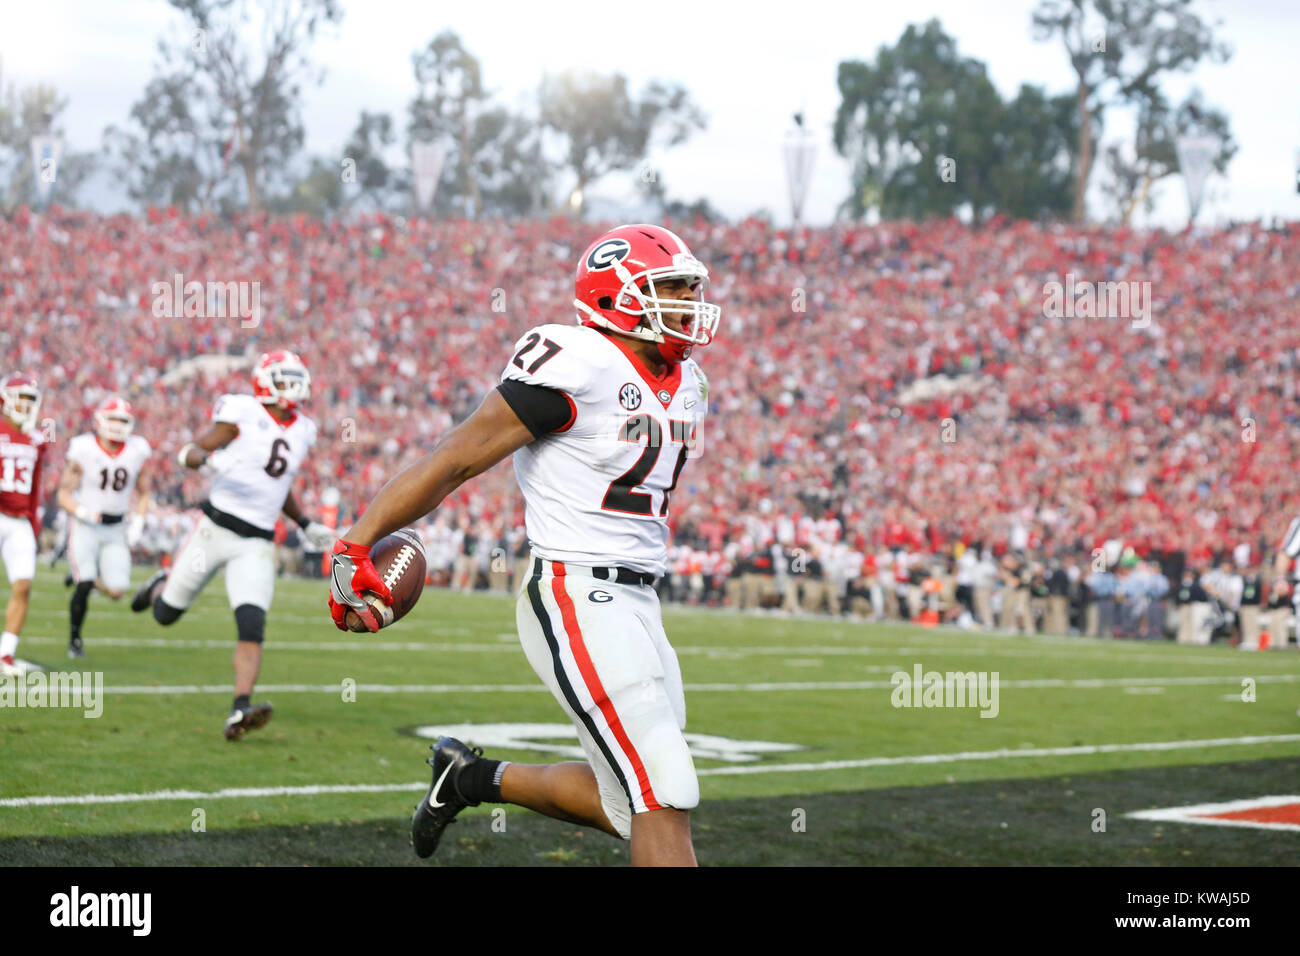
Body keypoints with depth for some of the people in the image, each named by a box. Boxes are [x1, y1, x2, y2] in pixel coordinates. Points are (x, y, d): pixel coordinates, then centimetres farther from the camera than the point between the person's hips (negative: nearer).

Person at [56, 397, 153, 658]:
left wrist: (138, 523, -4)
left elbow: (144, 494, 11)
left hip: (115, 529, 4)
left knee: (116, 591, -5)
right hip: (84, 526, -4)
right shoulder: (83, 452, -13)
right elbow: (64, 495, -9)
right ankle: (74, 640, 6)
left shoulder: (137, 453, -3)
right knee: (84, 587, -13)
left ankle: (87, 578, 27)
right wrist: (82, 512, -27)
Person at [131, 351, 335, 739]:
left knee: (252, 629, -15)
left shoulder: (301, 432, 12)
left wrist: (305, 525, 20)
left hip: (256, 544, 4)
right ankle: (161, 586, 47)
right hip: (216, 528, -4)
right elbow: (190, 451, -9)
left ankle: (239, 712, -23)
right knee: (165, 614, 10)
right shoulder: (243, 415, -7)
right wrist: (209, 459, -31)